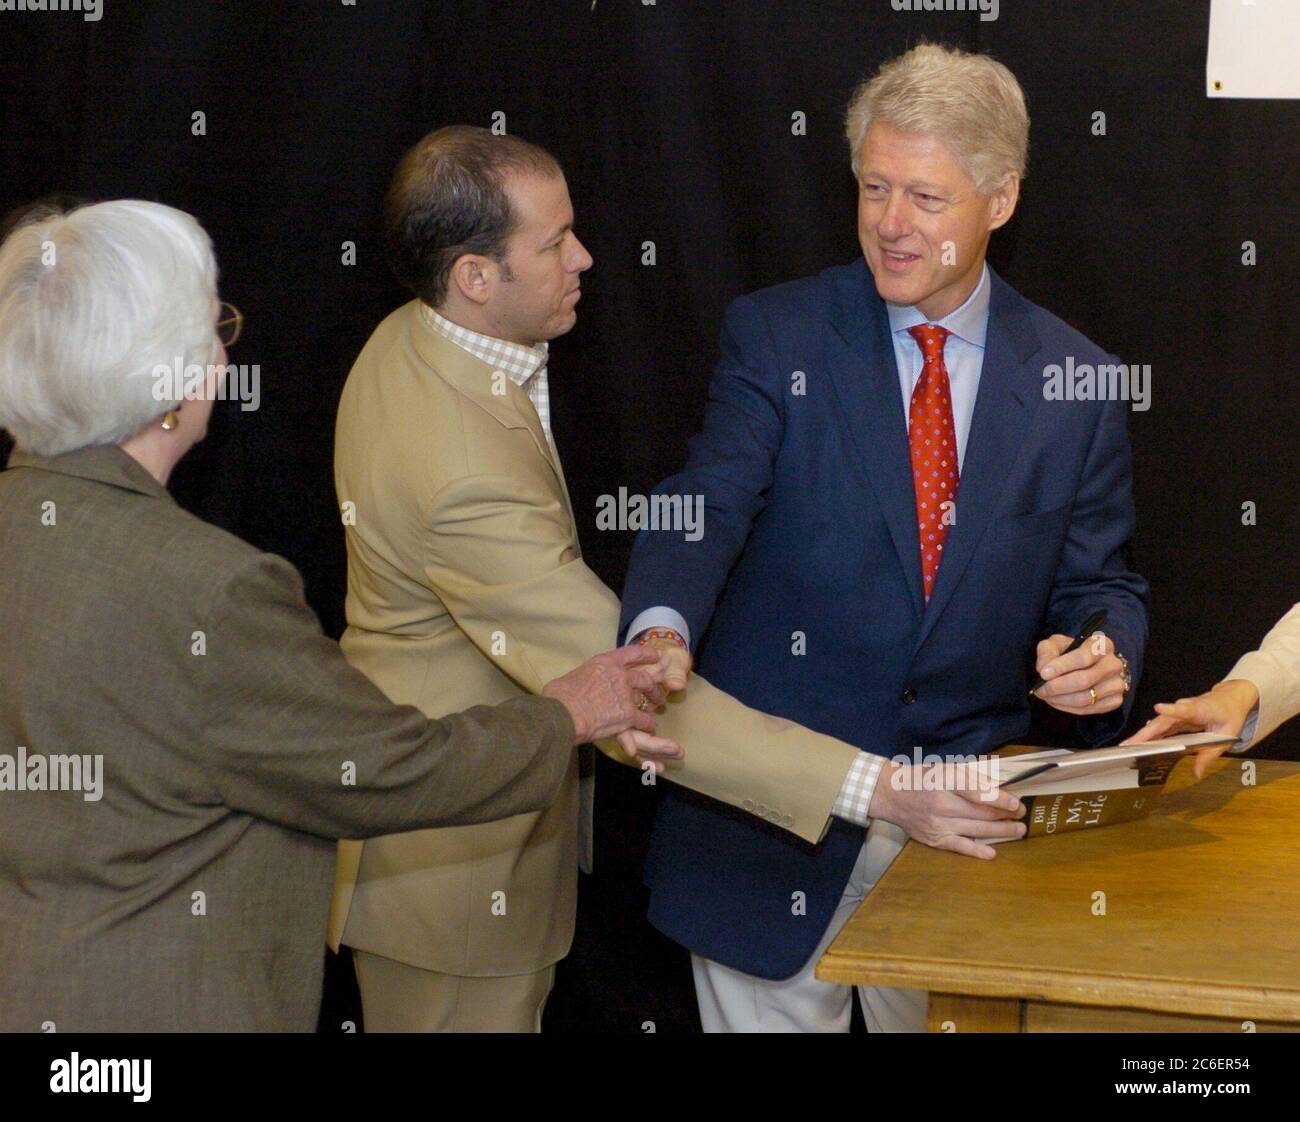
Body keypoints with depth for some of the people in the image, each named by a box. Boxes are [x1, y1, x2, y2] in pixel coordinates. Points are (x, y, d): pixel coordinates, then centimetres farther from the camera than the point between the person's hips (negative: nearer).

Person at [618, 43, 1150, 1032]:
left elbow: (1099, 583, 9)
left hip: (963, 817, 2)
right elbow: (707, 507, -16)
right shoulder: (776, 337, -3)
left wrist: (1103, 654, -15)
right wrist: (661, 632, -37)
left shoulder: (1075, 384, 2)